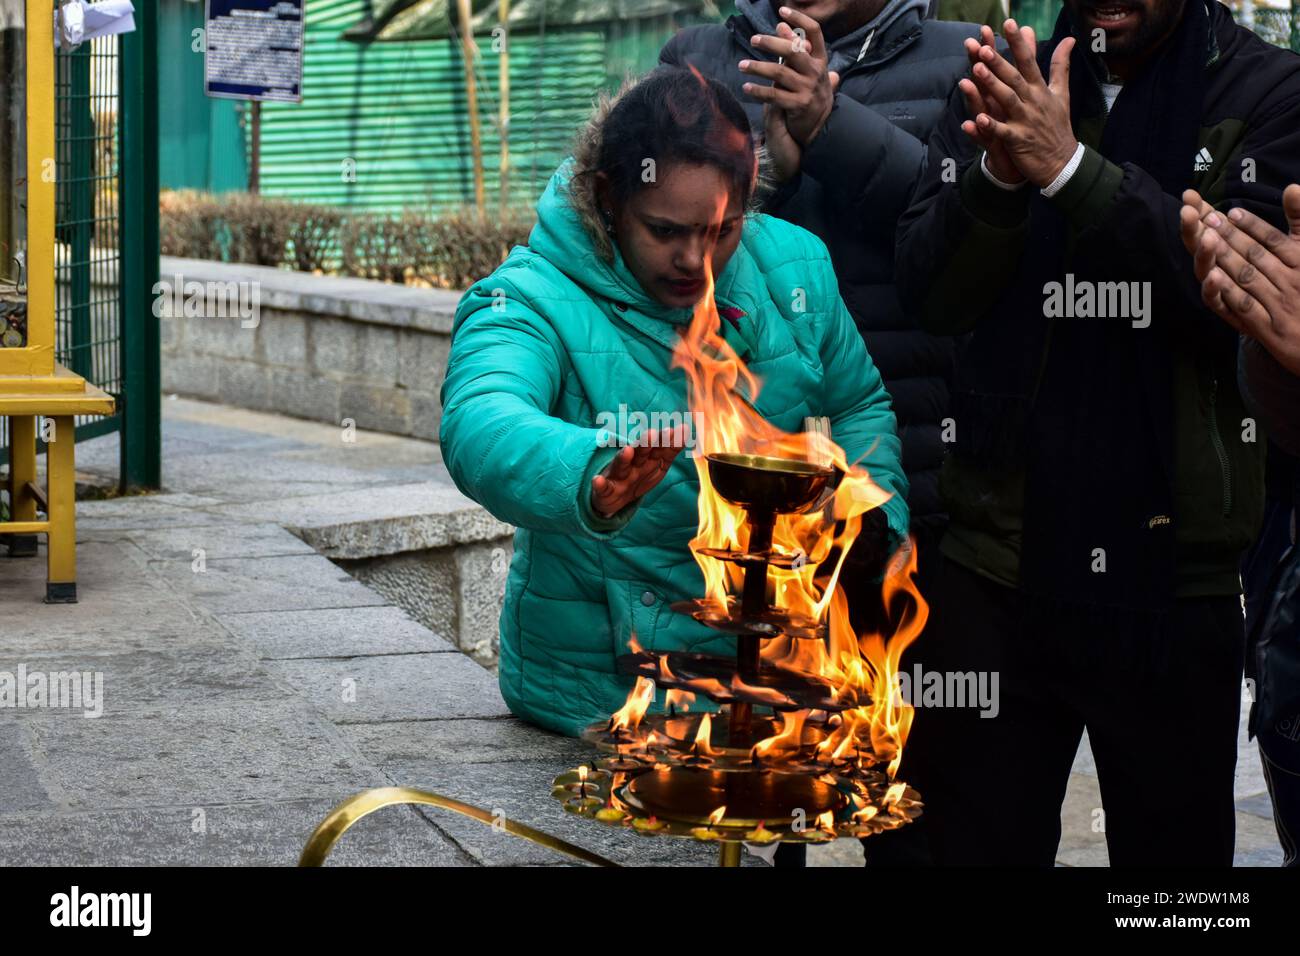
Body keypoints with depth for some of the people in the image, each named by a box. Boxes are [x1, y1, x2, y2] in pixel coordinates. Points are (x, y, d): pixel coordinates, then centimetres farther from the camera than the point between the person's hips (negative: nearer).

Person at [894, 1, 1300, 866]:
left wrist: (1070, 169, -25)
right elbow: (932, 295, -3)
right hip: (999, 564, 2)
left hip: (1172, 575, -2)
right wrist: (998, 174, -22)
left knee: (1177, 843, 9)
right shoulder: (1011, 85, 6)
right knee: (979, 839, 8)